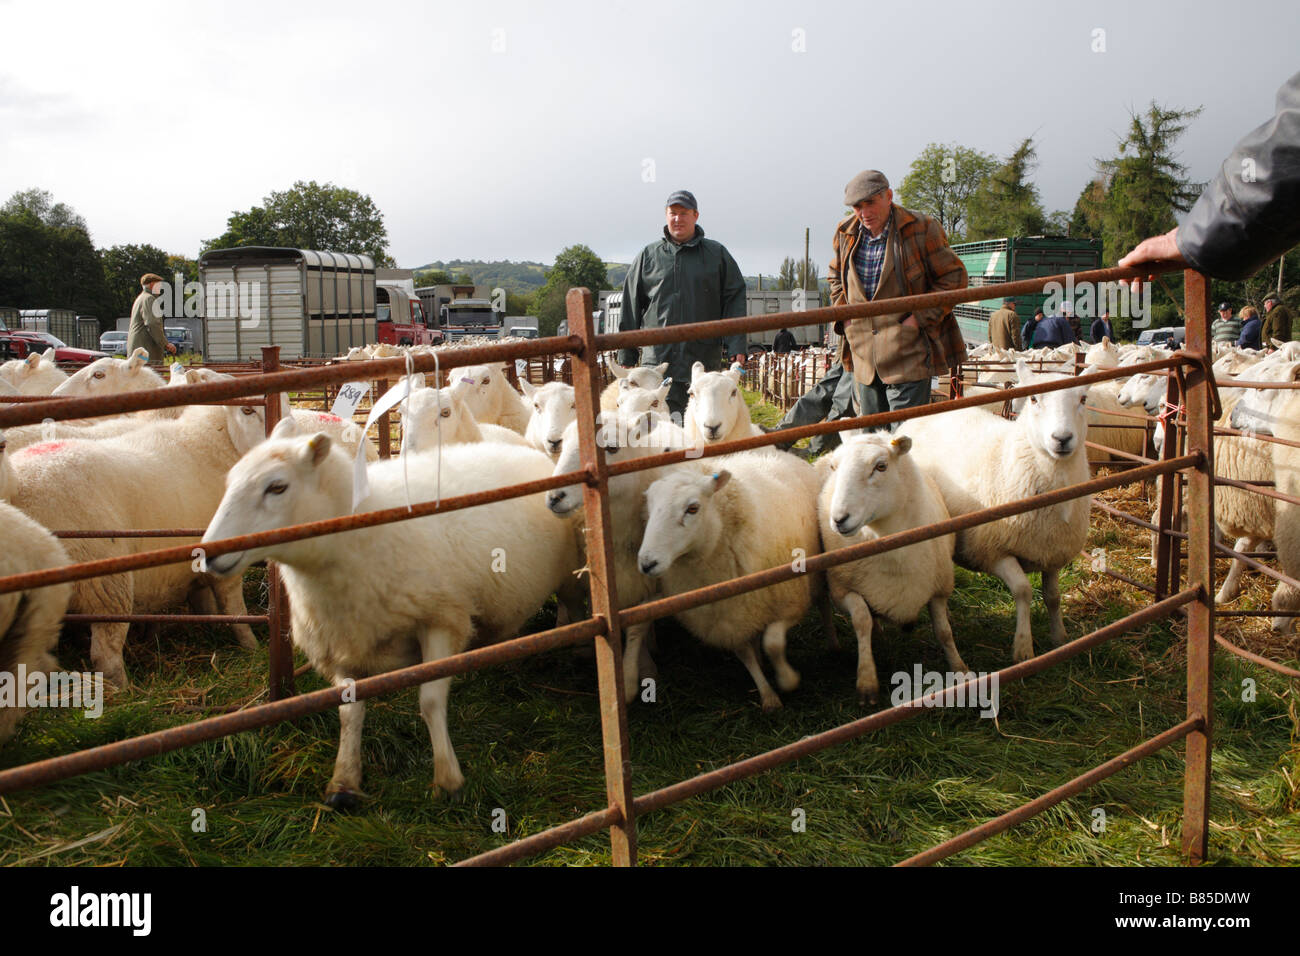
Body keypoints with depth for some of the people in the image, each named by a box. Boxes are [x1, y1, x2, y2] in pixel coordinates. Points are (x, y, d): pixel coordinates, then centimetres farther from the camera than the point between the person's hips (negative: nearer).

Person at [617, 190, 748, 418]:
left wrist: (737, 347, -5)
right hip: (657, 357, 0)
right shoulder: (647, 256, 11)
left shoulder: (717, 254, 10)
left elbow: (734, 300, 7)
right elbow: (631, 307, 12)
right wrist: (626, 357, 9)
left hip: (704, 360, 0)